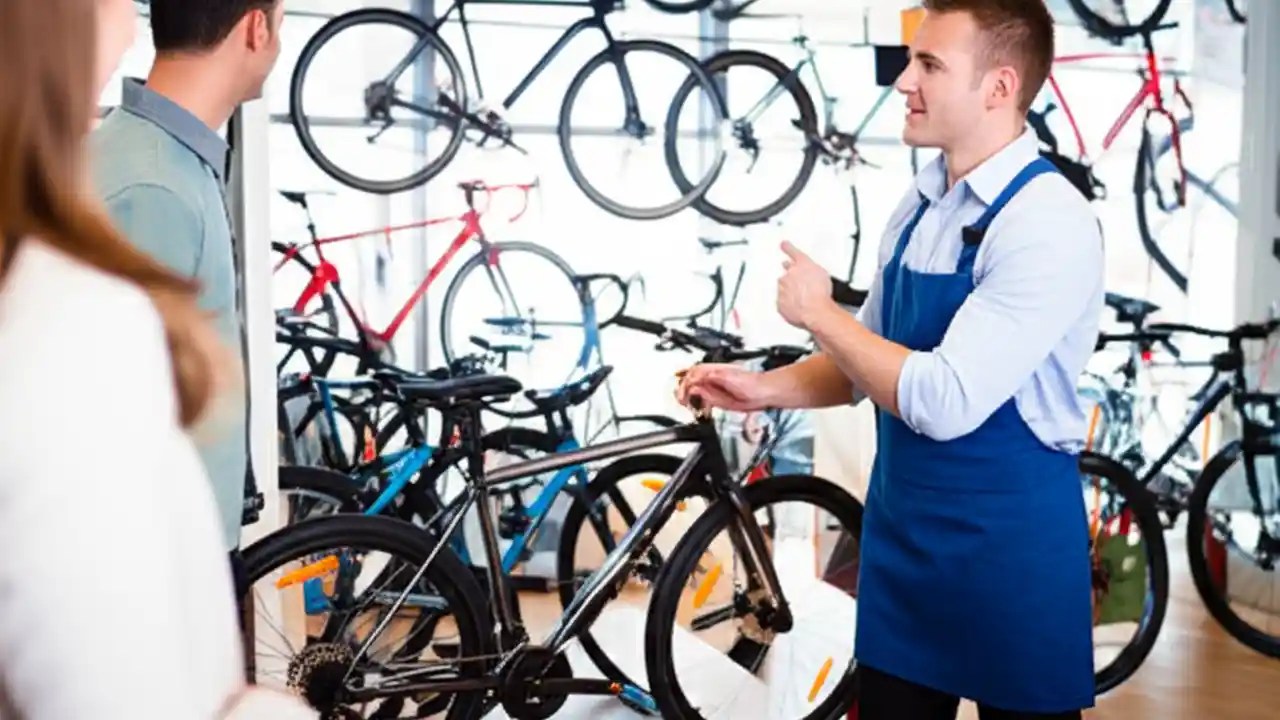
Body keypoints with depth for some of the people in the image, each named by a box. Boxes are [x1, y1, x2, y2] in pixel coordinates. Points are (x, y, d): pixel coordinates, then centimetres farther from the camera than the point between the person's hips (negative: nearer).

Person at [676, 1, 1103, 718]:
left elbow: (944, 402, -27)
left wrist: (818, 312, -15)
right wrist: (762, 389, -1)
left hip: (1010, 549, -7)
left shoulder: (1049, 222, -20)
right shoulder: (919, 203, 4)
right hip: (901, 534, 7)